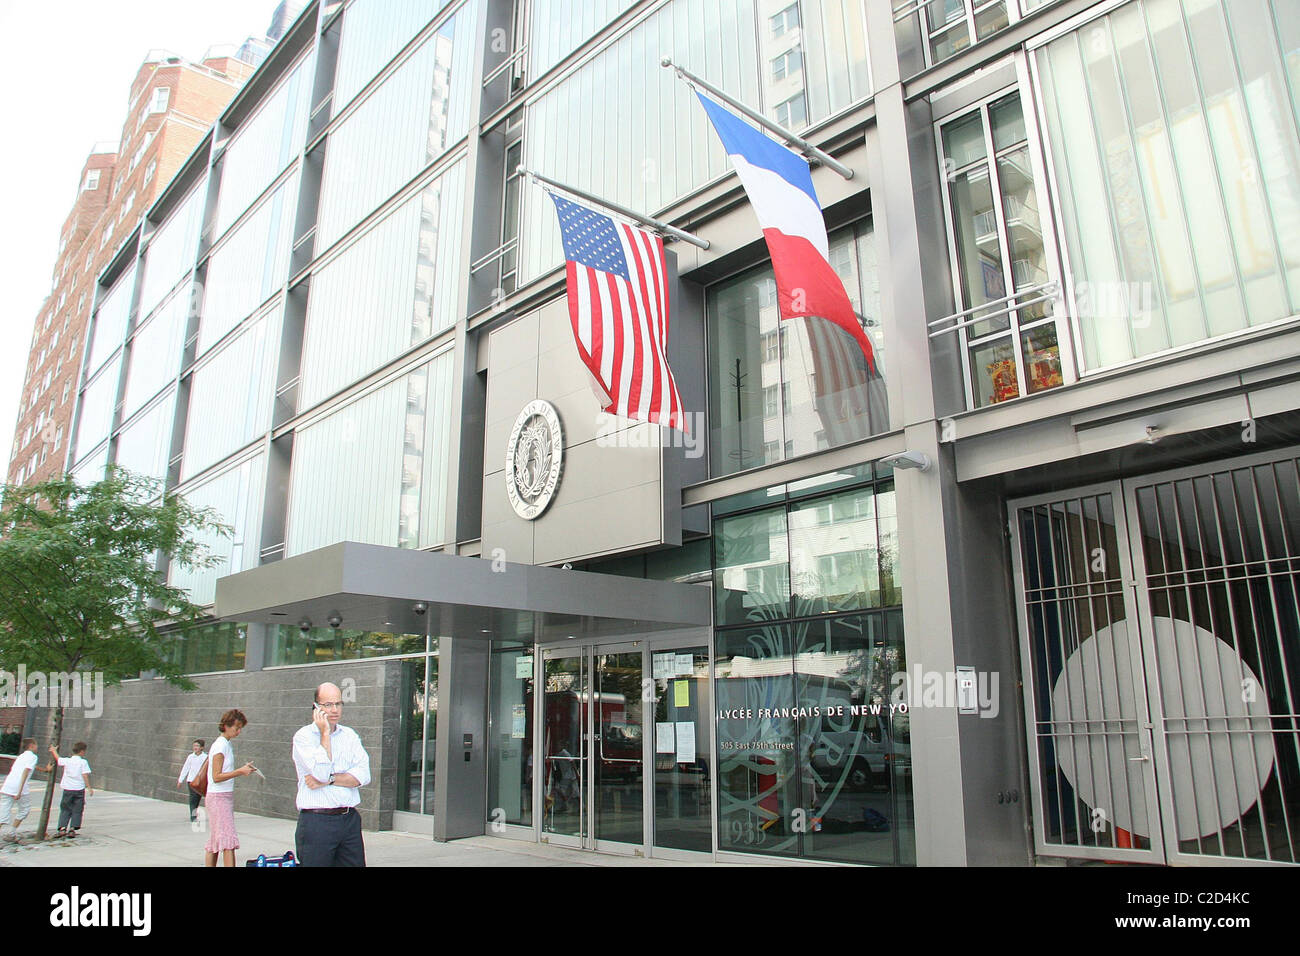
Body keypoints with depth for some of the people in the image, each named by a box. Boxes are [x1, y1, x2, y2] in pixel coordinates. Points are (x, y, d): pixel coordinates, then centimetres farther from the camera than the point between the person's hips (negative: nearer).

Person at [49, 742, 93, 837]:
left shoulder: (66, 761, 3)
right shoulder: (83, 762, -5)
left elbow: (58, 759, 23)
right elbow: (85, 776, -9)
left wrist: (54, 751, 39)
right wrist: (89, 788, -6)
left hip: (67, 789, 2)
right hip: (79, 789, -2)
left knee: (65, 810, 12)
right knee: (77, 811, 6)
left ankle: (62, 828, 1)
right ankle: (72, 828, 0)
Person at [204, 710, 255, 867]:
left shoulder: (225, 744, 15)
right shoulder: (221, 745, -14)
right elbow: (216, 777, -18)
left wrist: (242, 770, 12)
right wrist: (239, 771, -21)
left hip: (225, 796, 10)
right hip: (219, 797, -10)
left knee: (214, 841, 10)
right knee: (228, 840, -15)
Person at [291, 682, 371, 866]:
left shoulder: (350, 735, 11)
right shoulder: (303, 736, -2)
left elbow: (363, 775, 0)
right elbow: (321, 772, -16)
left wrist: (329, 779, -11)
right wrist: (325, 733, -9)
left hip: (350, 820, 4)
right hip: (316, 822, -4)